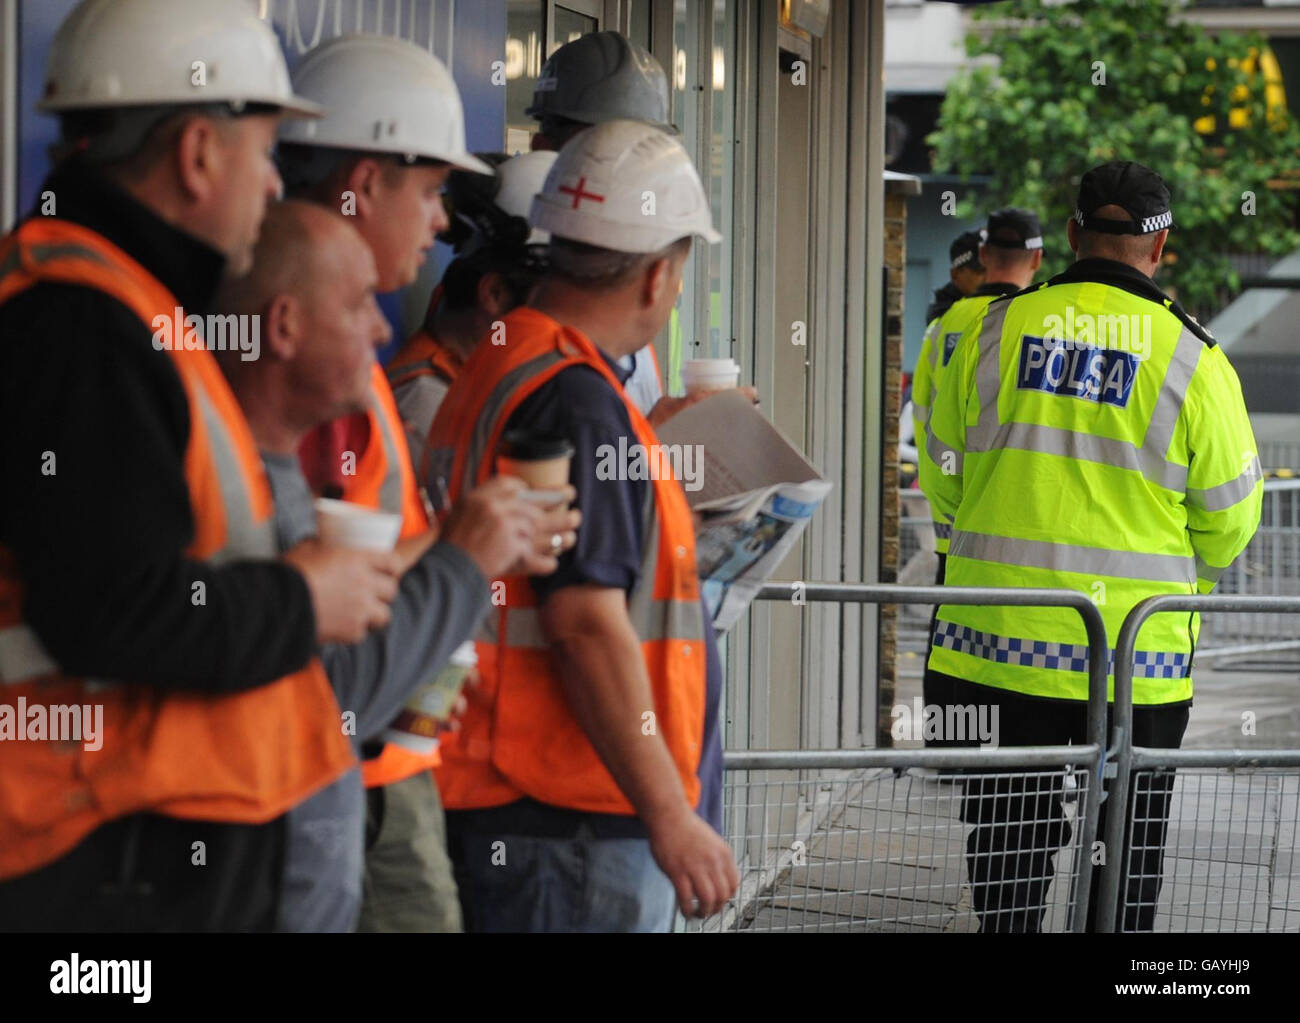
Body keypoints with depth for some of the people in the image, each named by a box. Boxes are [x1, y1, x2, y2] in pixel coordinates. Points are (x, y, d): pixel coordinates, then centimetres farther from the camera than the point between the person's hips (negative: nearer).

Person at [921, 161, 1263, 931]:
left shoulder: (996, 328, -1)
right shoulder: (1191, 356, -8)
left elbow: (944, 473, 9)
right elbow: (1230, 516, 0)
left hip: (1001, 633, 2)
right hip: (1137, 645, -2)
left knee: (1010, 830, 12)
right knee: (1127, 838, 11)